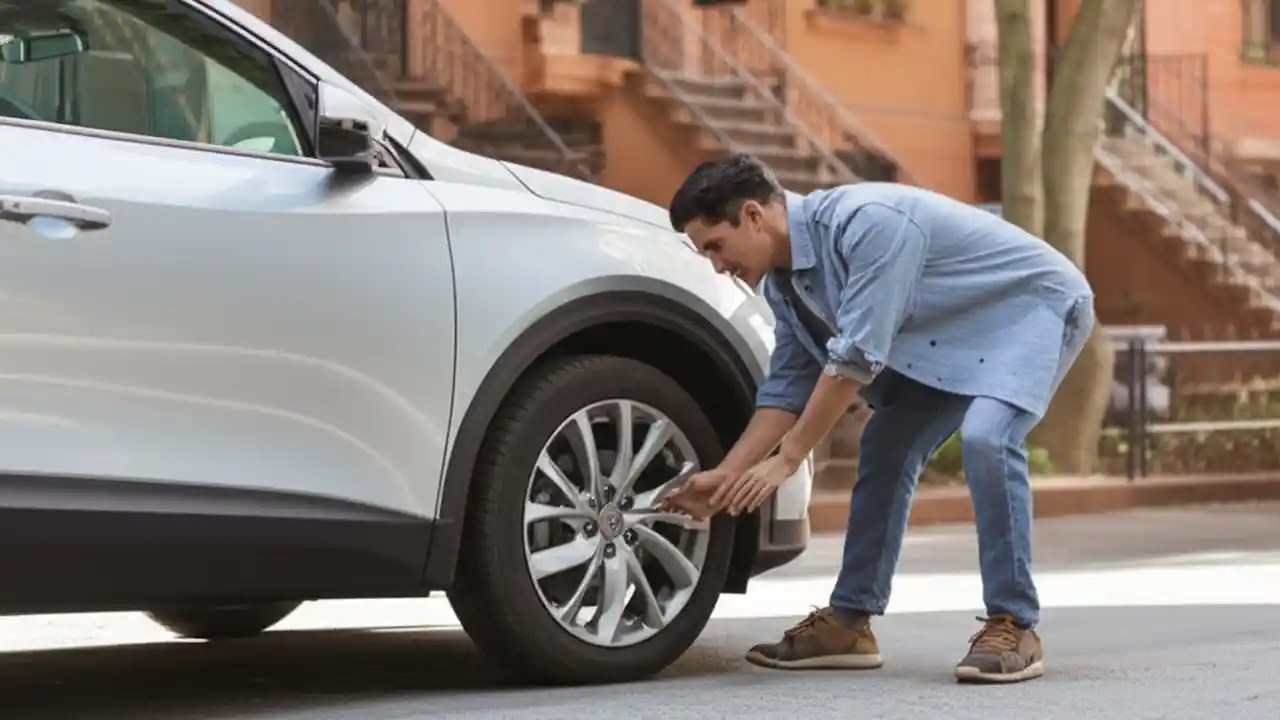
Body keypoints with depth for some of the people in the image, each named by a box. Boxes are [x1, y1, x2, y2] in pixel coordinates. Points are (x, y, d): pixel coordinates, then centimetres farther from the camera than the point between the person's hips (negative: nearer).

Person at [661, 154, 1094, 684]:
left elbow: (856, 356, -32)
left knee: (986, 437, -28)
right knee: (885, 447, 4)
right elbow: (788, 385, 5)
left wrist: (787, 458, -25)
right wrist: (725, 475, -2)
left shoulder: (865, 222, -32)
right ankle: (849, 623, 10)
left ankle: (1014, 629, -20)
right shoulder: (782, 278, -3)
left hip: (1034, 303, -9)